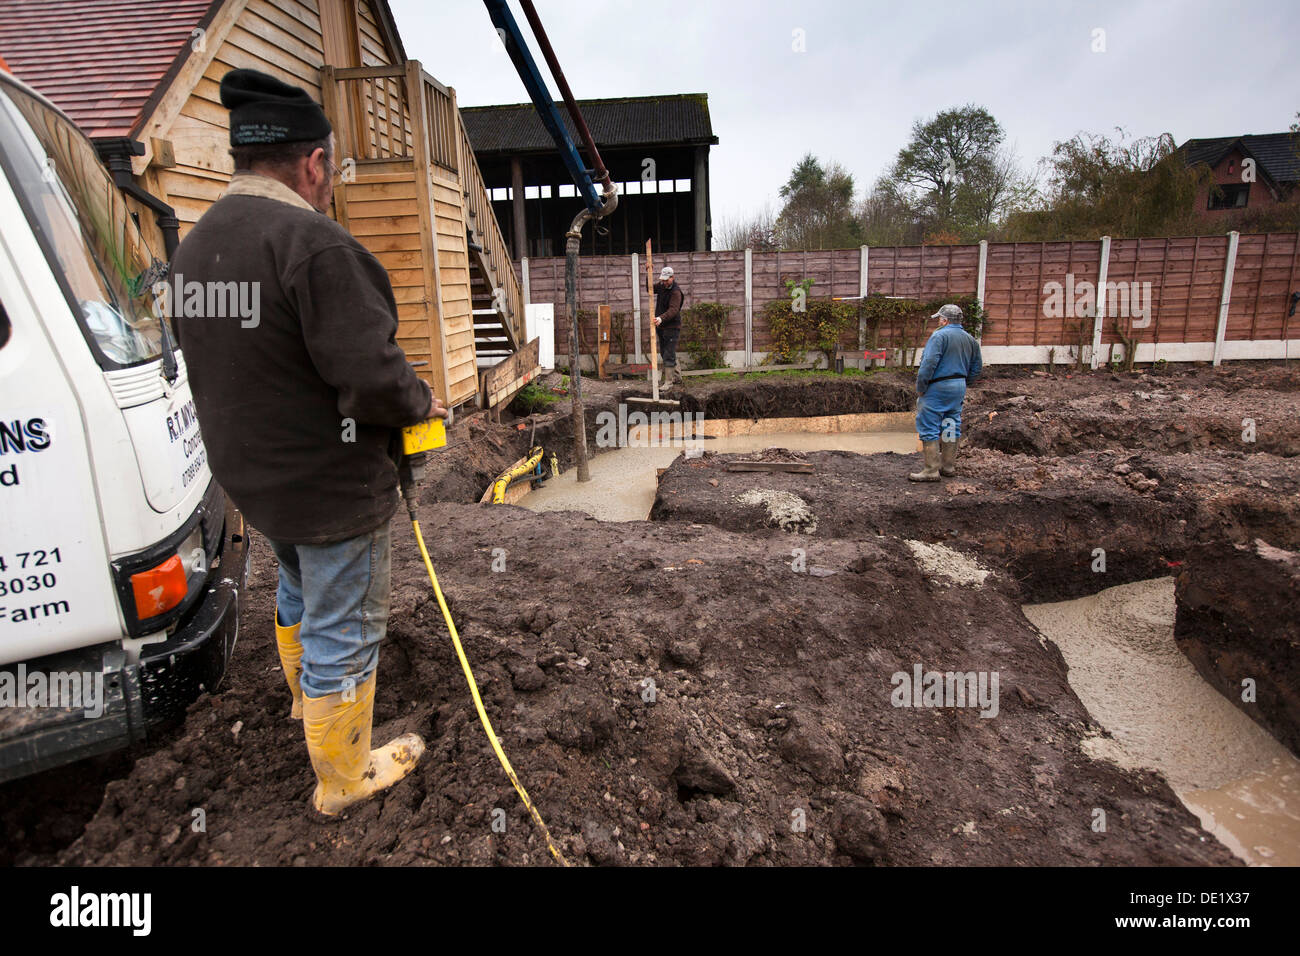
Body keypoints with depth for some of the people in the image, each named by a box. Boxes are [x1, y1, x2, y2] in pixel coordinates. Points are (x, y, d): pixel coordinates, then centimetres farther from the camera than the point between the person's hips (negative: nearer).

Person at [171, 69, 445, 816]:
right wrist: (422, 401, -9)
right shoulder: (312, 241, -24)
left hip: (254, 475, 9)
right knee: (343, 630, 7)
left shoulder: (195, 247, 5)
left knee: (299, 592, 31)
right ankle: (343, 777, 25)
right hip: (333, 486, -9)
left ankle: (307, 695, 54)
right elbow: (371, 374, -30)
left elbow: (231, 365, 12)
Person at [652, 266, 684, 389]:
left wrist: (661, 318, -46)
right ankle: (677, 376, 29)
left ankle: (668, 382, -5)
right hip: (661, 326, 9)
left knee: (669, 355, -9)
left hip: (672, 327, -9)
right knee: (664, 353, 17)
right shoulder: (661, 286, 8)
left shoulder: (676, 292, -19)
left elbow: (673, 310, -30)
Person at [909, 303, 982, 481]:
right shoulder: (970, 339, 13)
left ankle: (932, 470, -6)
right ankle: (948, 466, 21)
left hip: (937, 387, -8)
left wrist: (920, 388, -14)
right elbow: (977, 368, 16)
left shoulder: (940, 335, -12)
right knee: (951, 427, 14)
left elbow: (929, 364, -20)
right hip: (959, 388, 8)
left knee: (929, 427, -5)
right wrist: (963, 383, 21)